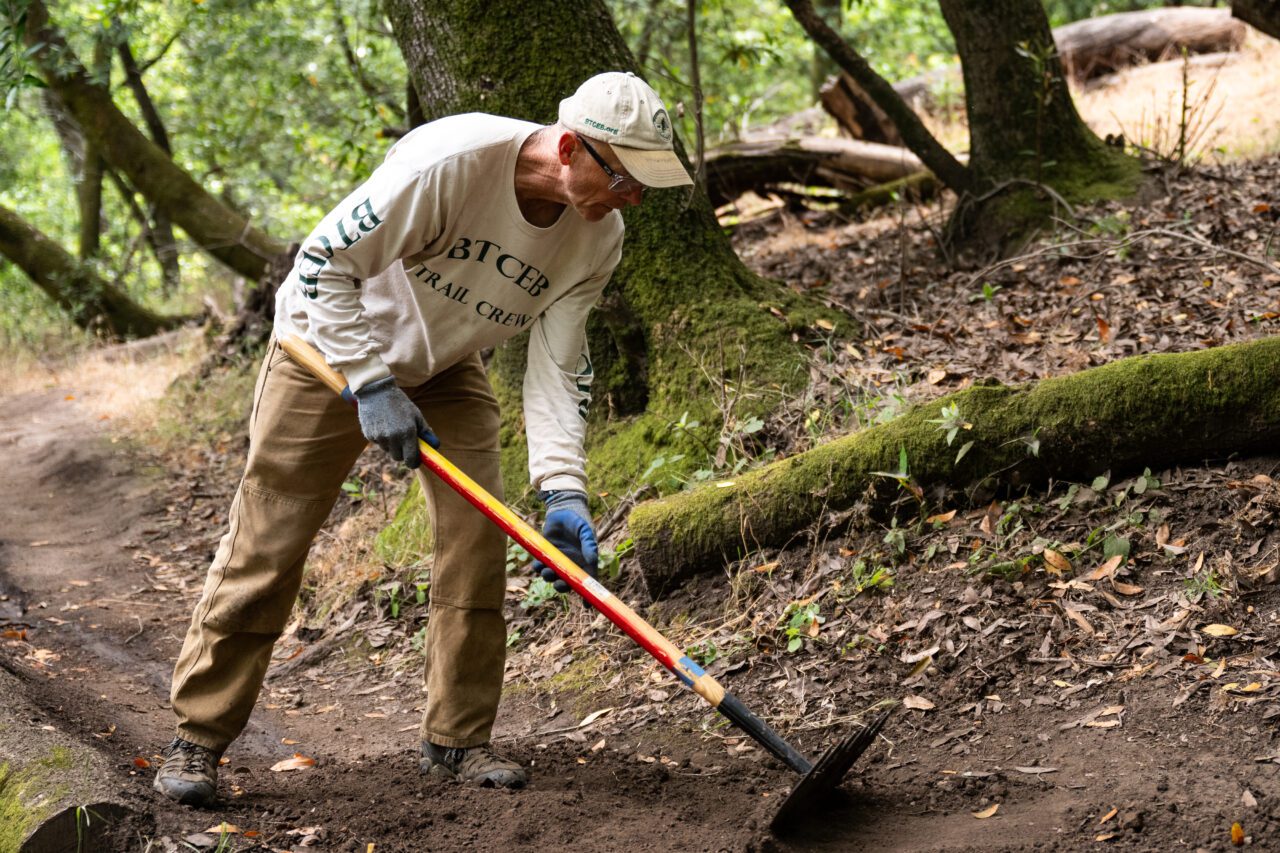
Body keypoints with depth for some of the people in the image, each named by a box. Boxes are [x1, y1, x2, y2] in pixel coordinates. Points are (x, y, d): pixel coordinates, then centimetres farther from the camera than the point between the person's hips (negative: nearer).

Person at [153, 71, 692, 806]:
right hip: (333, 345, -5)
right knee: (266, 546, -5)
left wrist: (562, 487, -25)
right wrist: (371, 384, -30)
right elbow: (324, 263, -28)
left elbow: (559, 366, -12)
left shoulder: (598, 237, -17)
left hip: (446, 368, 5)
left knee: (479, 541, -5)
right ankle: (199, 738, 5)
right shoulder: (449, 162, -36)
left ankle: (458, 738, 9)